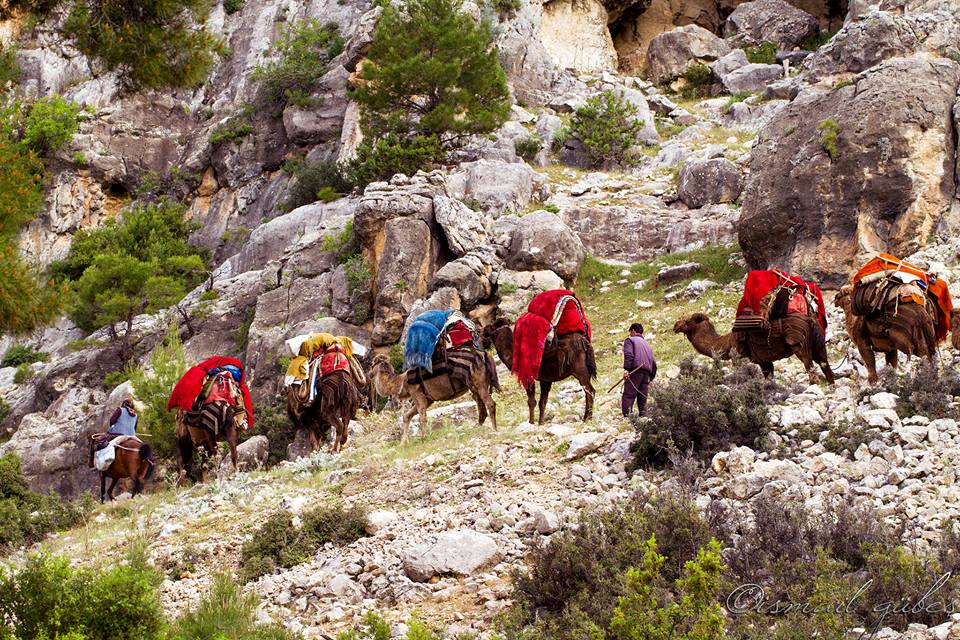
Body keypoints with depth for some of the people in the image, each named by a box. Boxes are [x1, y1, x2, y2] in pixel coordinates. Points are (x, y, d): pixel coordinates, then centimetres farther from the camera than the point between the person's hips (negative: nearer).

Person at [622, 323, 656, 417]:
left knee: (628, 396, -12)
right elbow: (654, 363, 26)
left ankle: (627, 416, -26)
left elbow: (628, 355, -12)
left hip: (635, 371, -7)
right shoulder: (647, 344, 29)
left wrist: (626, 369, -19)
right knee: (642, 398, 9)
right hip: (646, 373, 7)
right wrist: (651, 377, 29)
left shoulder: (630, 340, 8)